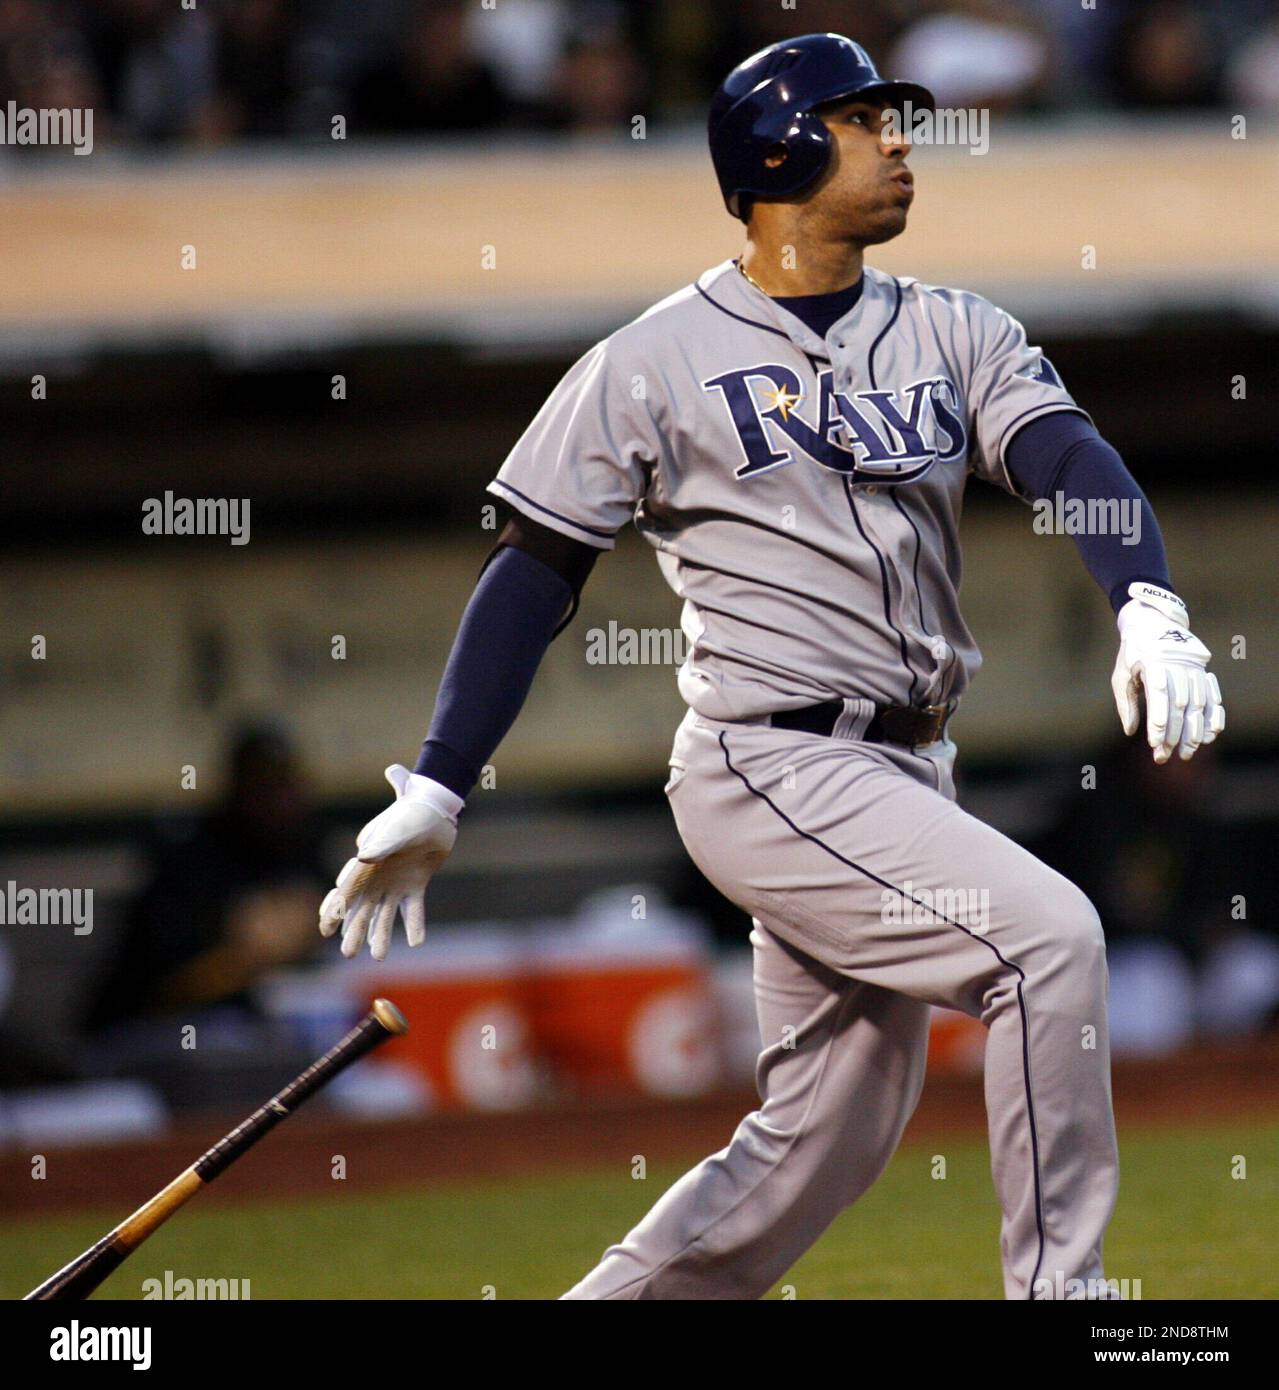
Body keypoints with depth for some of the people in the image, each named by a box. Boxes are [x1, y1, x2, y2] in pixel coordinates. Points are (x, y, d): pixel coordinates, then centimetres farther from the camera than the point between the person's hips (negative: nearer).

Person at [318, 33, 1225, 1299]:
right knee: (1048, 933, -21)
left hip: (907, 771, 6)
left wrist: (1153, 615, -27)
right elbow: (532, 576, -1)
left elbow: (1070, 459, -7)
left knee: (823, 1143, 9)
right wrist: (432, 794, -7)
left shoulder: (956, 334, 10)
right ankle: (1059, 1286, -15)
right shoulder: (655, 363, -2)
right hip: (772, 767, -6)